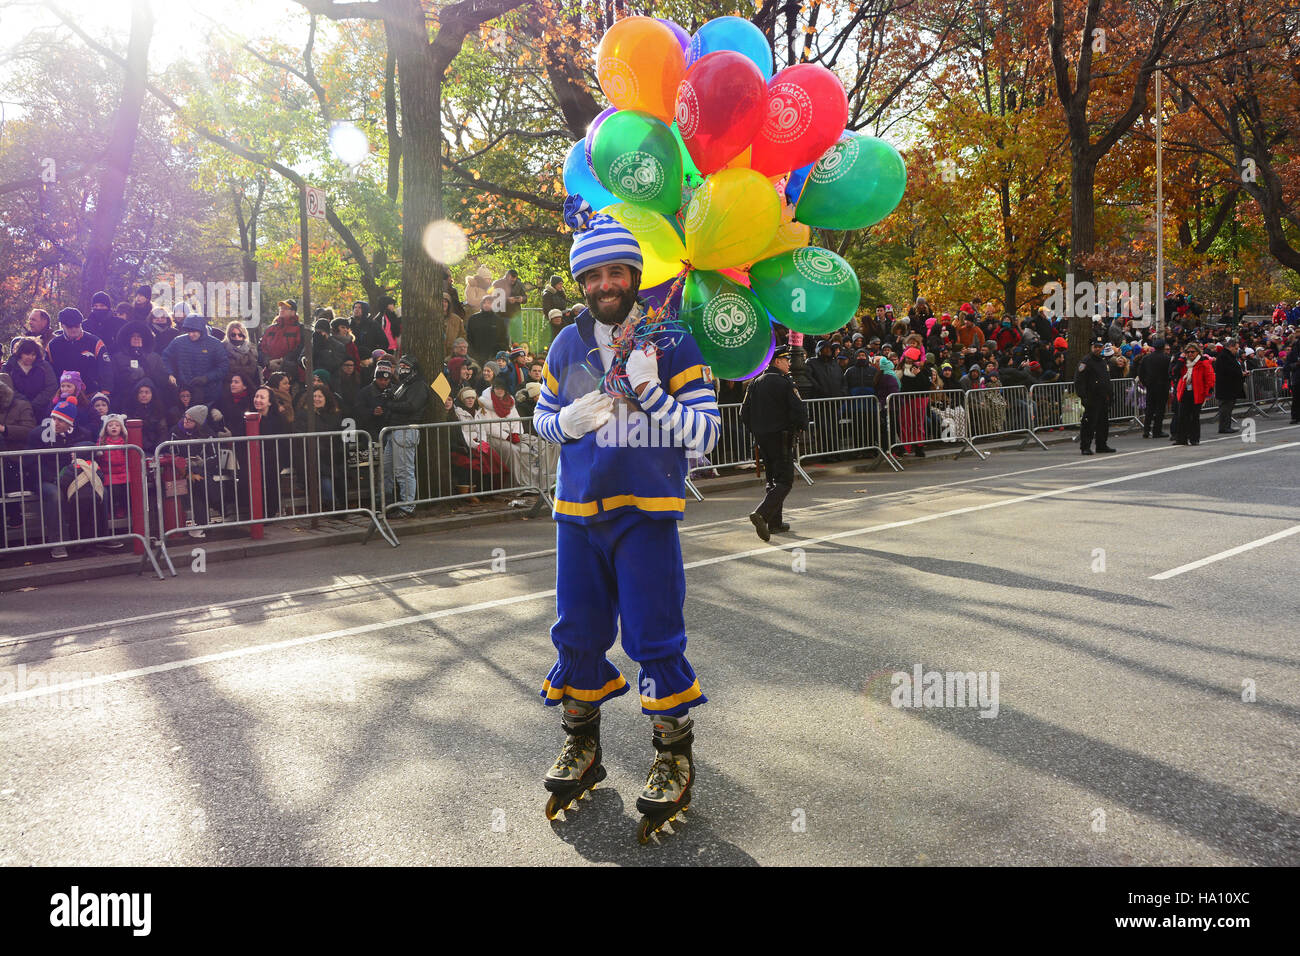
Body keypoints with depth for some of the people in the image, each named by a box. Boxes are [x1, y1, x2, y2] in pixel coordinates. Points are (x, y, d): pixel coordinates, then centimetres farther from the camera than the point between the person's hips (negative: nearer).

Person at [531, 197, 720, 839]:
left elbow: (705, 433, -8)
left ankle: (673, 757, 17)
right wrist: (569, 420, -6)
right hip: (577, 511, 4)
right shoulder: (567, 344, 6)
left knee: (655, 637, -1)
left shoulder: (672, 341, -5)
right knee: (576, 633, 12)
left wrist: (648, 389, -20)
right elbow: (543, 416, 17)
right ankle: (581, 746, 31)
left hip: (645, 513, -4)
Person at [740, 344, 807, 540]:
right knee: (784, 480, -6)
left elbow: (744, 412, 10)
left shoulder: (756, 382, 9)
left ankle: (775, 522, 17)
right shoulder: (785, 382, -11)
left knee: (773, 478, 16)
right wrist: (802, 426, 4)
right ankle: (762, 513, -24)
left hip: (762, 438, 7)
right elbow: (799, 409, -15)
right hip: (781, 437, -7)